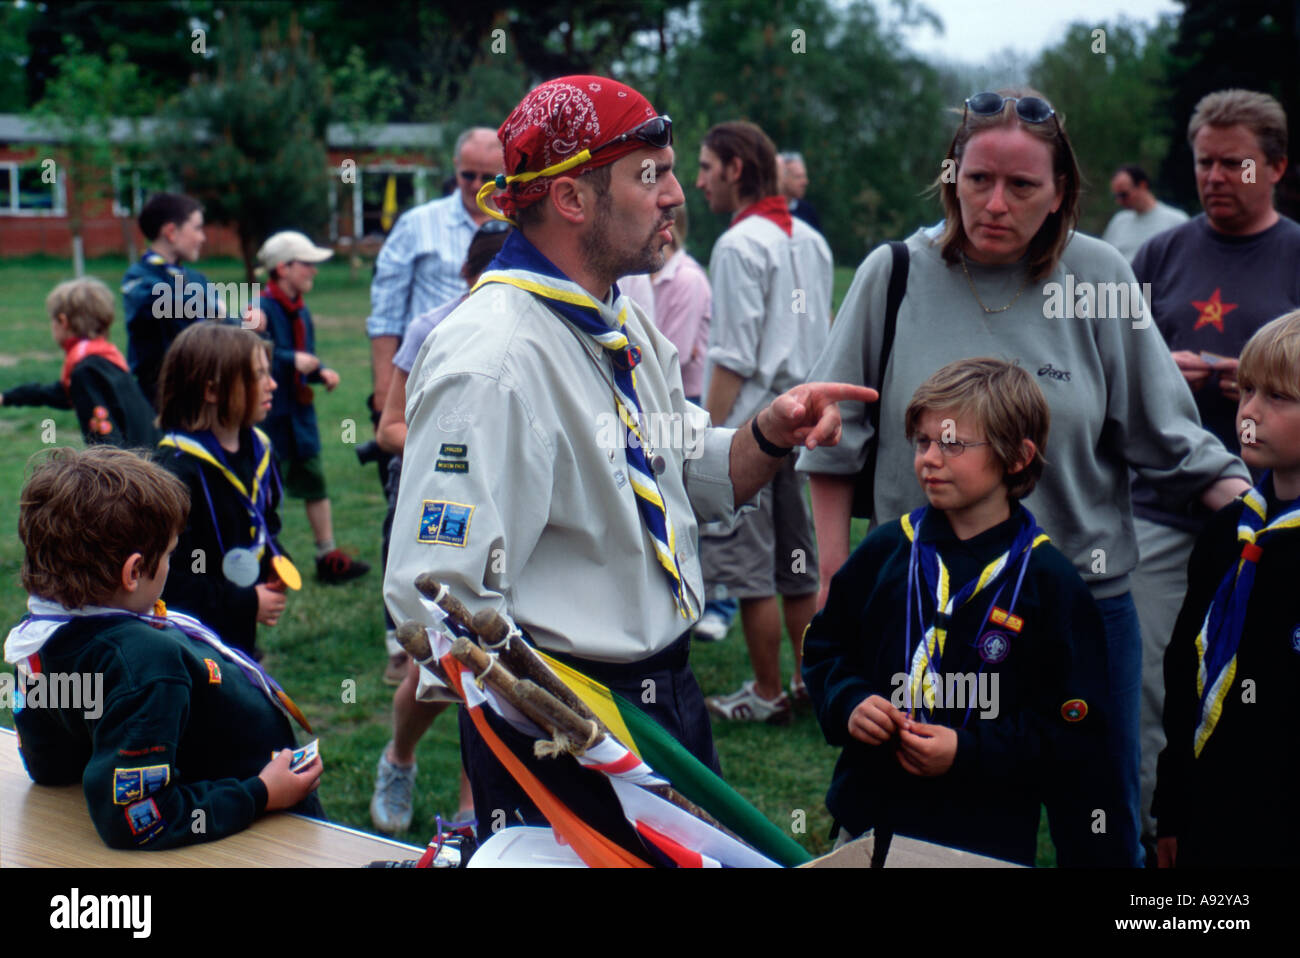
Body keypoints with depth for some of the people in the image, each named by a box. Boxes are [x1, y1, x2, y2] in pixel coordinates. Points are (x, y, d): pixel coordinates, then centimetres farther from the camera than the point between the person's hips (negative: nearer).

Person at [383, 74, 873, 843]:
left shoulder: (629, 326, 5)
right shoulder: (489, 361, -23)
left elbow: (698, 482, 15)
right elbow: (440, 601, -26)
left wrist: (770, 435, -4)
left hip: (673, 697, 9)